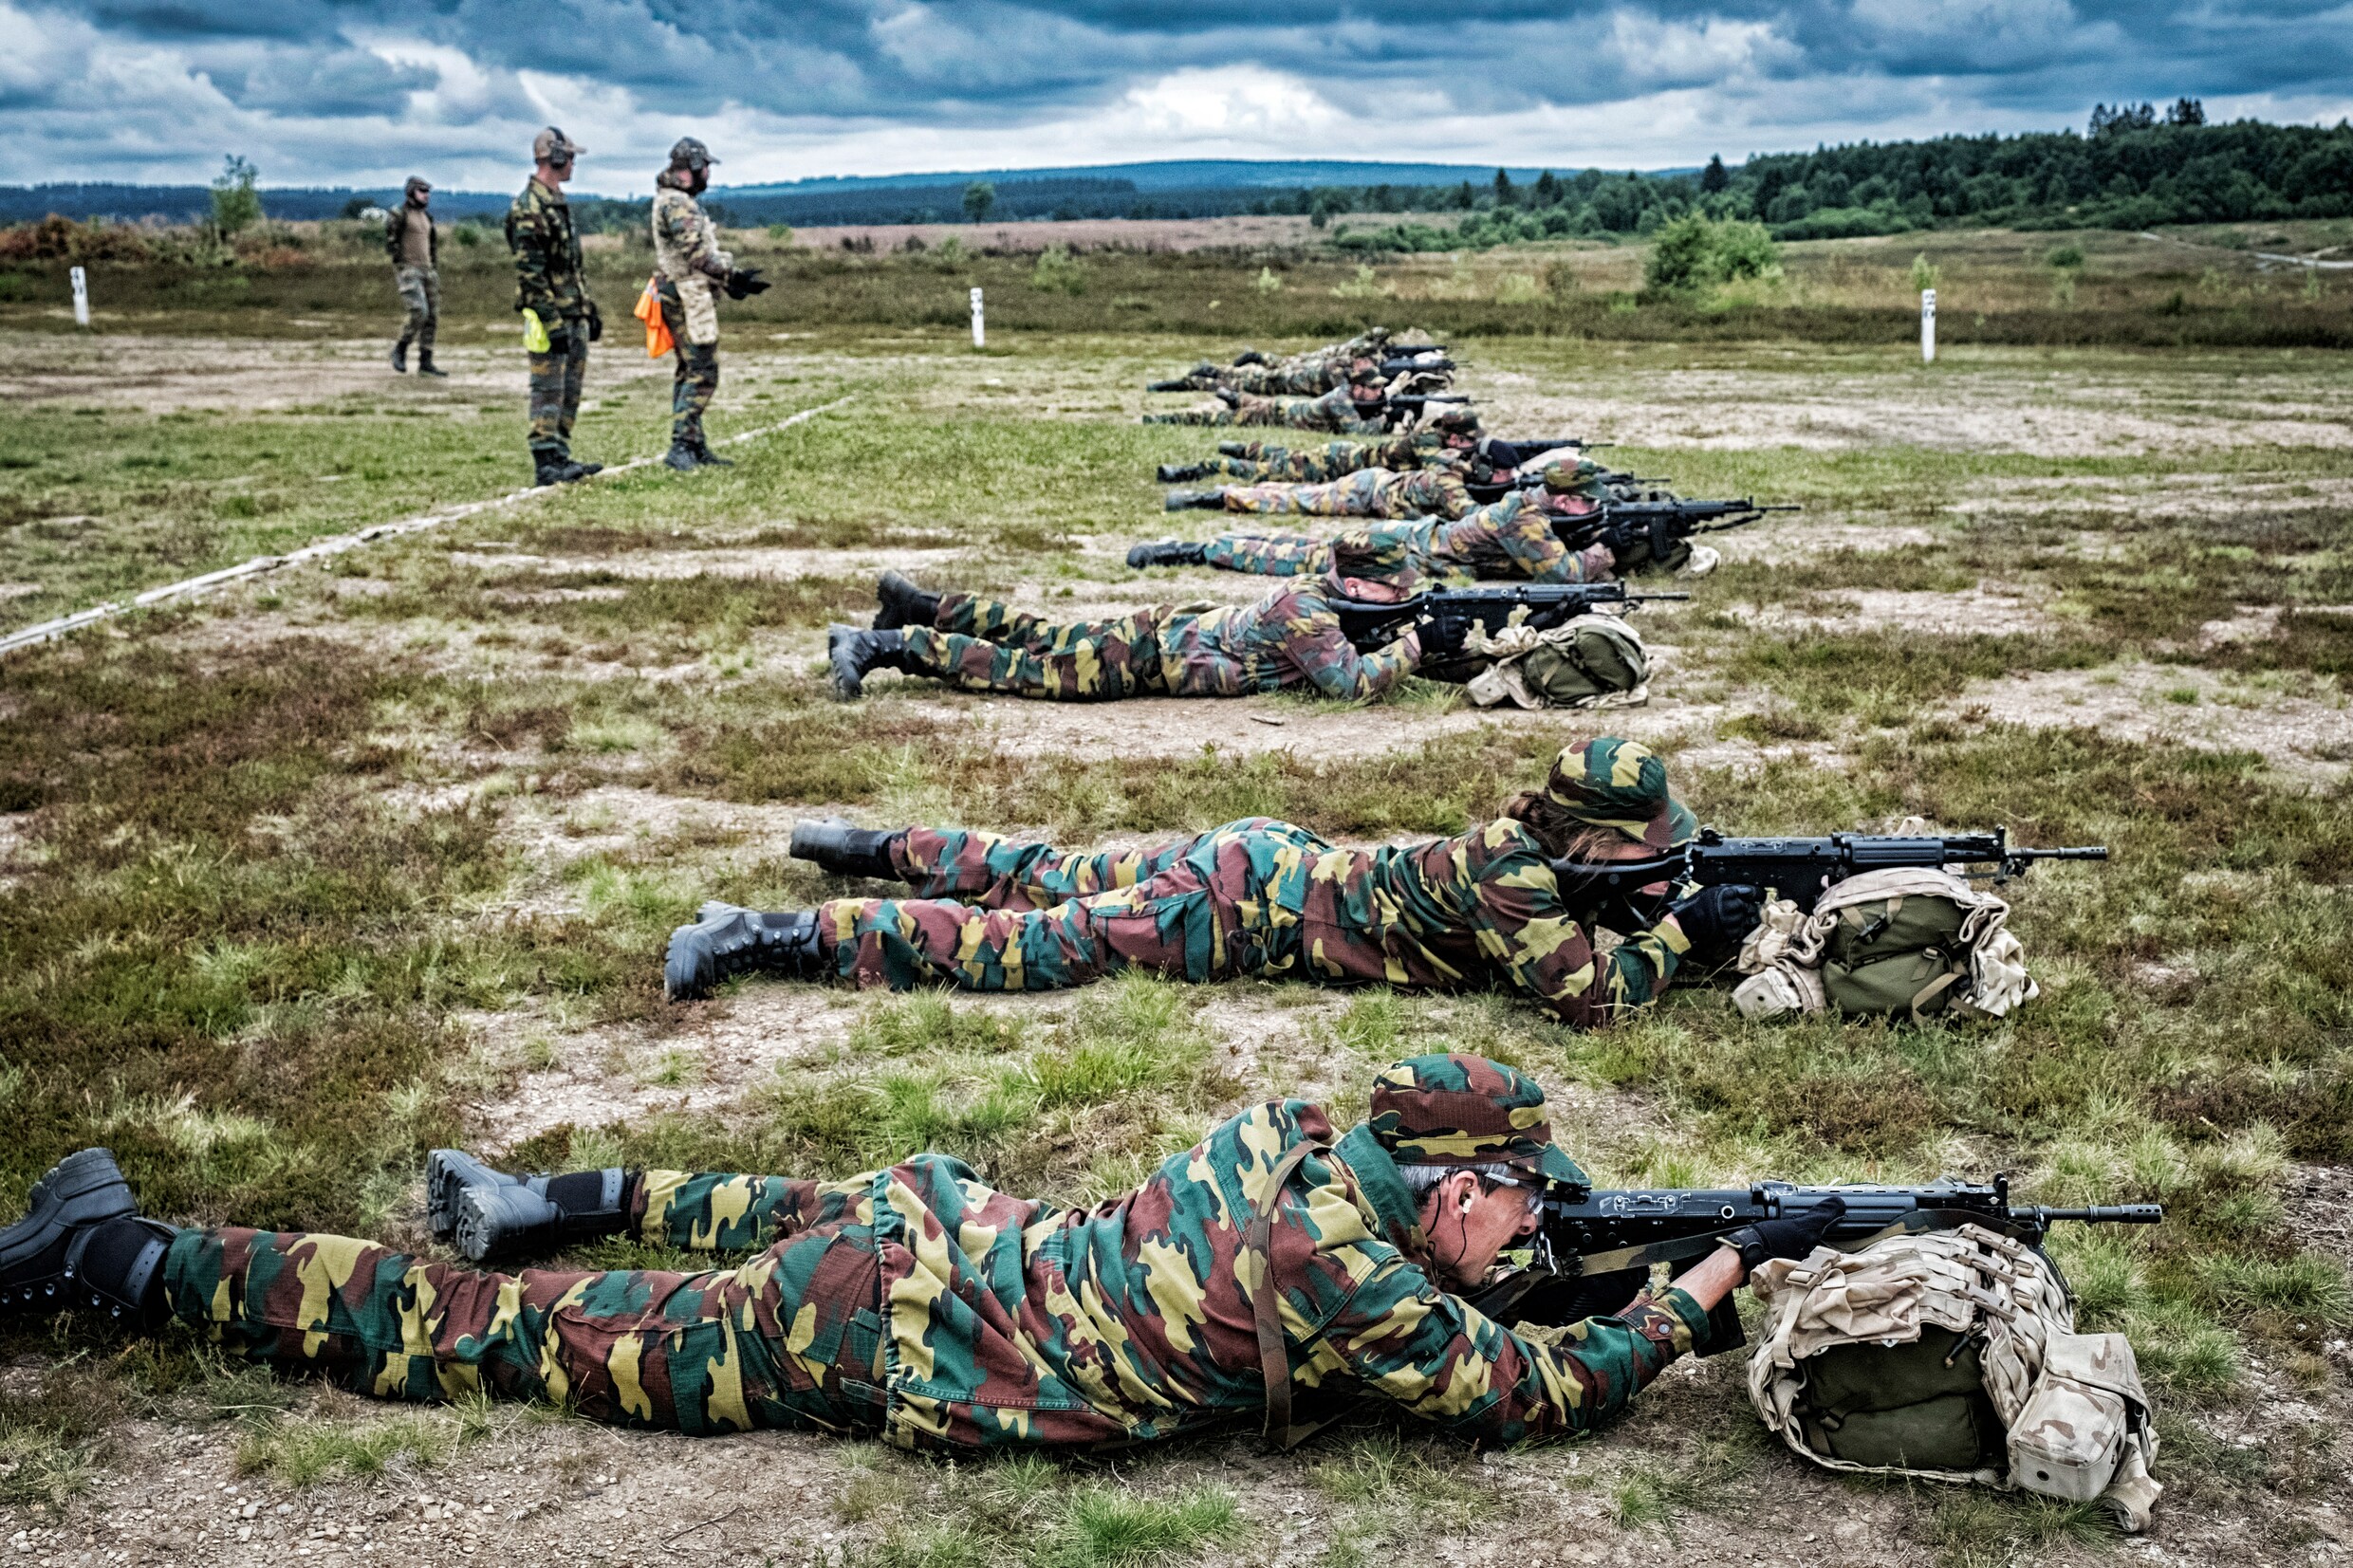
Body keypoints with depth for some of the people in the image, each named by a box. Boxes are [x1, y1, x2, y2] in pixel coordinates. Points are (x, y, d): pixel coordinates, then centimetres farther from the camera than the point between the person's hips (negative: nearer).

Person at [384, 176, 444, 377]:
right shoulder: (398, 215, -6)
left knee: (432, 317, 2)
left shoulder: (426, 218, 17)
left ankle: (425, 363, 6)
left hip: (427, 271, 8)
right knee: (420, 313, -20)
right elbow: (390, 245, -11)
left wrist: (436, 274, 17)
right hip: (407, 271, -8)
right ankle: (400, 349, 0)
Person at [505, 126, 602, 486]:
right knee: (548, 392, -6)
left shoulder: (559, 202, 17)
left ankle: (561, 457, 17)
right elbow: (529, 271, -20)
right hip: (550, 316, -10)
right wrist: (553, 321, -23)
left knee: (570, 392, 11)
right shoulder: (529, 208, -15)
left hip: (574, 316, 10)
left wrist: (590, 309, 21)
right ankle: (546, 463, -3)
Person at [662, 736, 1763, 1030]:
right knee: (1020, 947, -8)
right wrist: (1680, 935, -16)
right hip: (1241, 905, -8)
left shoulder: (1533, 839, 5)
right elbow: (1589, 996, -28)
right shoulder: (1512, 877, -21)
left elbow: (1587, 918, 23)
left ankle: (879, 850, 34)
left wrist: (1661, 914, 4)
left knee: (1054, 881, 21)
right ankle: (765, 937, -8)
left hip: (1271, 858, 8)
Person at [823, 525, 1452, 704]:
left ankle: (923, 607, 32)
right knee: (1022, 668, -7)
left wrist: (1408, 640, 1)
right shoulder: (1306, 613, -24)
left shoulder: (1322, 594, 2)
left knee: (1041, 638, 21)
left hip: (1167, 628, 8)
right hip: (1150, 654, -8)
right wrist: (1416, 644, -24)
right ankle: (878, 645, -5)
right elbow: (1351, 682, -33)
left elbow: (1360, 644, 19)